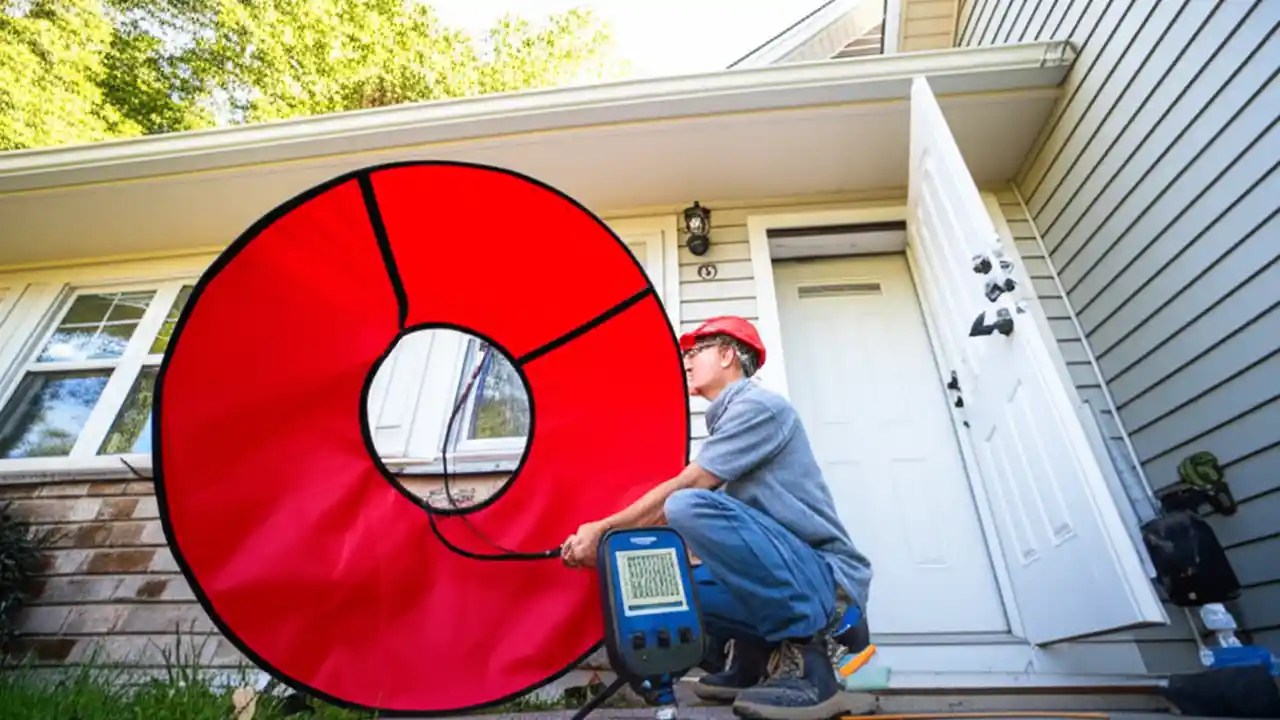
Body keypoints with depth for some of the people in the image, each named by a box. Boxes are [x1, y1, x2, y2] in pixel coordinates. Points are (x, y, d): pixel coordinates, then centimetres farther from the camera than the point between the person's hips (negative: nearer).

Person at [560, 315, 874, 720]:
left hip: (827, 578, -9)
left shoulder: (758, 405, -11)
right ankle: (756, 656, 9)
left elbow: (682, 490, -17)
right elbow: (669, 517, 14)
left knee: (690, 506, -30)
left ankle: (803, 654, -18)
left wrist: (603, 530, -8)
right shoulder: (730, 418, 17)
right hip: (787, 578, 9)